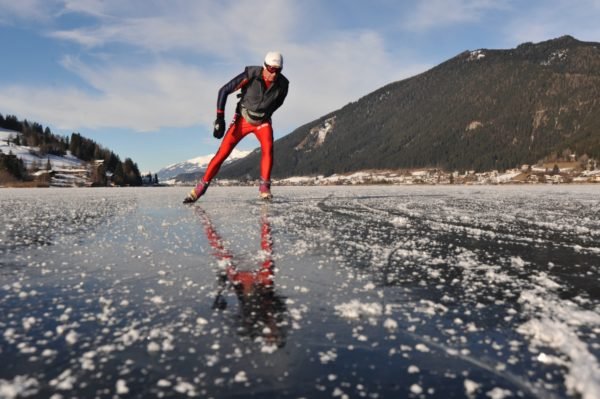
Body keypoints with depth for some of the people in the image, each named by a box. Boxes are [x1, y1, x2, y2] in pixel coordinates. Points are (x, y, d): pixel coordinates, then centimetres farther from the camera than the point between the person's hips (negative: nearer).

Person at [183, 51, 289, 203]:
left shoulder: (282, 84, -15)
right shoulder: (251, 75, -24)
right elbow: (224, 90, -18)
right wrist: (220, 118, -22)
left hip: (263, 122, 2)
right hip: (242, 119, -2)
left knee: (268, 149, -26)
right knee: (223, 152, -9)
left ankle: (264, 188, -16)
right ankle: (201, 186, 2)